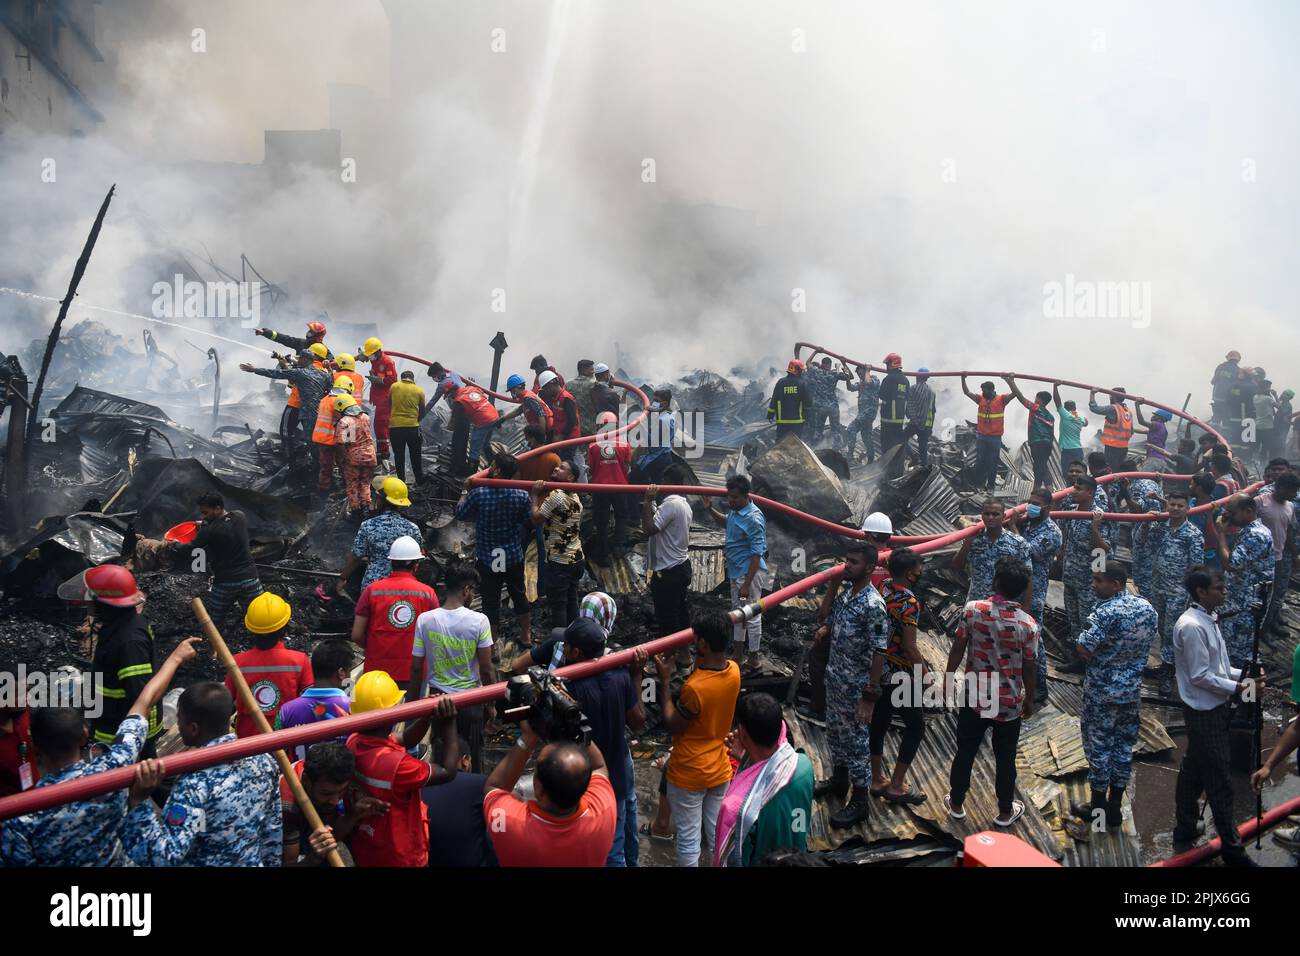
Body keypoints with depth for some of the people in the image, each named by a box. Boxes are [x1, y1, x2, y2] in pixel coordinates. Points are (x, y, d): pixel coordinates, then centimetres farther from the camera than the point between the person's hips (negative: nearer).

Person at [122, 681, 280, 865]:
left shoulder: (196, 783, -30)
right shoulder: (263, 759, -11)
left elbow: (163, 857, -32)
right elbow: (272, 829, 0)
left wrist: (138, 800, -36)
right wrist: (269, 862, 14)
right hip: (254, 862, 5)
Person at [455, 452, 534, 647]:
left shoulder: (478, 494, -21)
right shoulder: (522, 496, -15)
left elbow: (460, 514, -6)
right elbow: (530, 521, 0)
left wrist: (465, 490, 7)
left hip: (487, 558, -2)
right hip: (514, 556, 2)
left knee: (491, 600, 10)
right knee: (519, 594, 21)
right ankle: (526, 635, 36)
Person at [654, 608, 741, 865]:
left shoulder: (694, 687, -32)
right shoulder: (733, 671, -11)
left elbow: (671, 726, -16)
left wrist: (665, 680, -15)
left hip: (689, 775, -6)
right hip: (720, 769, 6)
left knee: (689, 839, 12)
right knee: (717, 833, 22)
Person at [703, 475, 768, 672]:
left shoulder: (753, 519, -25)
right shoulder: (735, 510, 2)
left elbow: (757, 554, -24)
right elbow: (726, 521, 27)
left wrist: (747, 584, -25)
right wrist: (710, 509, 9)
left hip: (749, 573, -10)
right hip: (735, 571, 10)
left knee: (751, 616, 3)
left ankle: (753, 660, 16)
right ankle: (738, 652, 35)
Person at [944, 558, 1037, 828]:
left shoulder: (972, 610, -14)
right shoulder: (1028, 624, -16)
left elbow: (958, 649, -7)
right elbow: (1029, 668, -8)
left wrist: (948, 677, 8)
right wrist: (1030, 700, 8)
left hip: (973, 697, 1)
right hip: (1009, 703, -1)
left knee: (965, 752, 17)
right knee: (1005, 759, 16)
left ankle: (956, 804, 32)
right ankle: (1005, 812, 31)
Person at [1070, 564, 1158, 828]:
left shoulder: (1105, 612, -23)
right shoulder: (1147, 607, 0)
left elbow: (1083, 648, -23)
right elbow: (1151, 638, 12)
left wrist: (1097, 660, -4)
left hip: (1102, 690, -6)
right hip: (1132, 689, 7)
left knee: (1099, 745, 7)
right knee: (1124, 744, 15)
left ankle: (1098, 807, 18)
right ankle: (1115, 806, 25)